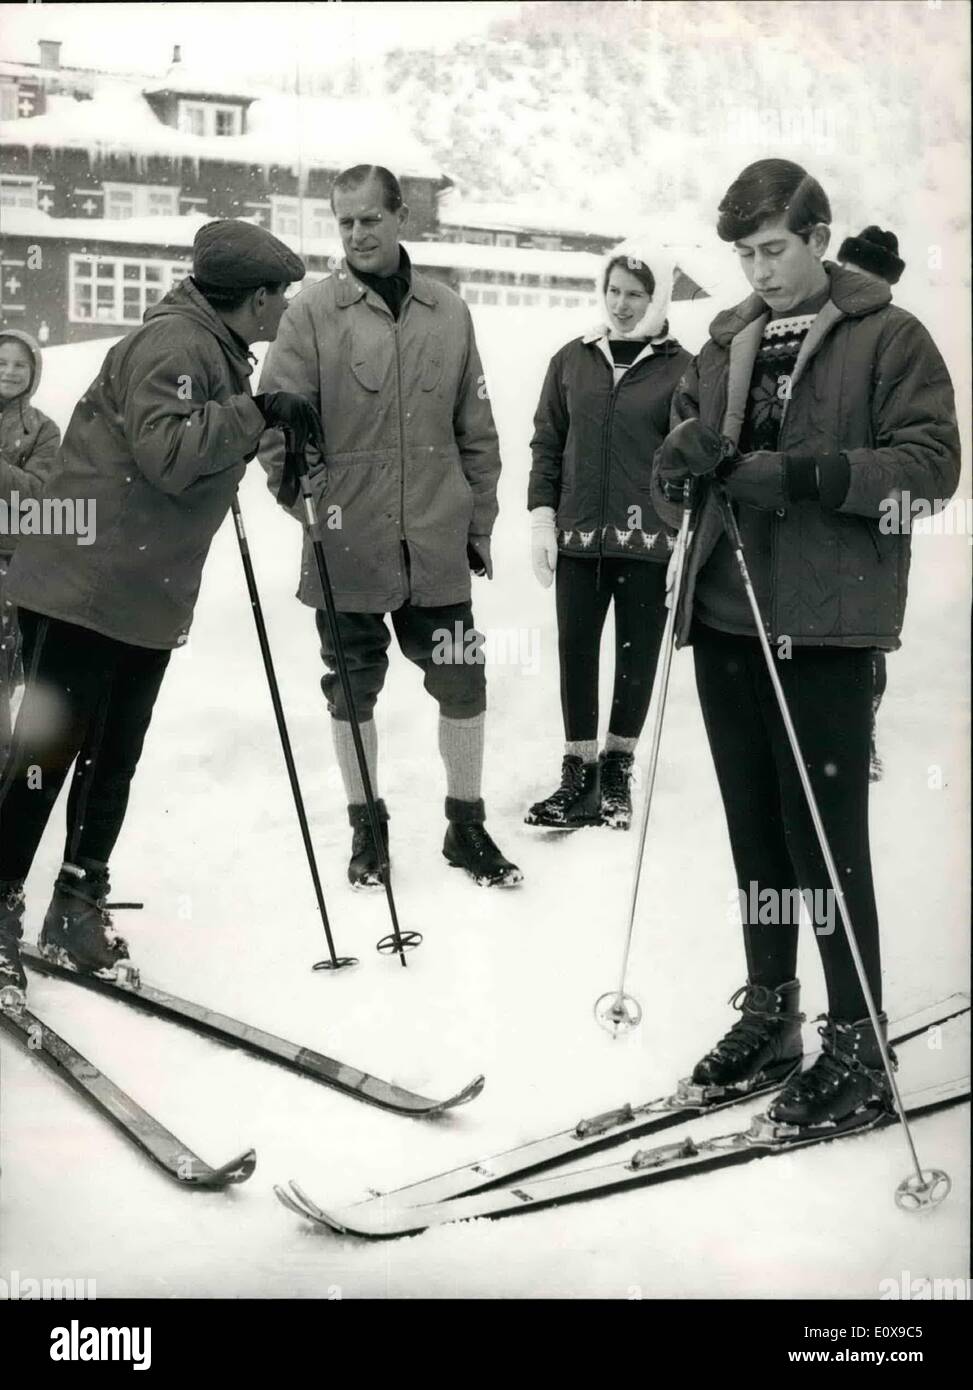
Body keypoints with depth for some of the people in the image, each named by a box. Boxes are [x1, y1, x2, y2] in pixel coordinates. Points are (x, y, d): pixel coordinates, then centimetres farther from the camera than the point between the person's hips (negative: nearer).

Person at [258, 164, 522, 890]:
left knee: (463, 687, 7)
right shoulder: (313, 312, -4)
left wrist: (480, 520, 9)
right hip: (347, 546, -2)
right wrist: (306, 499, -15)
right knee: (353, 691, 11)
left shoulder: (448, 313, 5)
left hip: (437, 544, 2)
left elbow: (476, 431, 10)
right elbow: (278, 421, -6)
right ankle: (367, 826, 29)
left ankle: (467, 825, 25)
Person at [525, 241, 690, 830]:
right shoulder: (573, 359, 8)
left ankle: (618, 768, 21)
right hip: (578, 536, 3)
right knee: (576, 650, 4)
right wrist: (542, 517, 3)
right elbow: (547, 440, 11)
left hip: (649, 539, -2)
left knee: (637, 654, 7)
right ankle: (579, 771, 14)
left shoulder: (681, 369, -1)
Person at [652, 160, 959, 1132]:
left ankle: (857, 1044, 7)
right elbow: (684, 443, 20)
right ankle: (768, 1014, 25)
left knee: (825, 832, -4)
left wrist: (805, 474, -19)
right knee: (754, 825, 12)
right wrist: (681, 459, -4)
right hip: (725, 614, 6)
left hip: (825, 622, -6)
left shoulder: (888, 338, -1)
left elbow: (933, 463, -8)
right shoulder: (728, 339, 16)